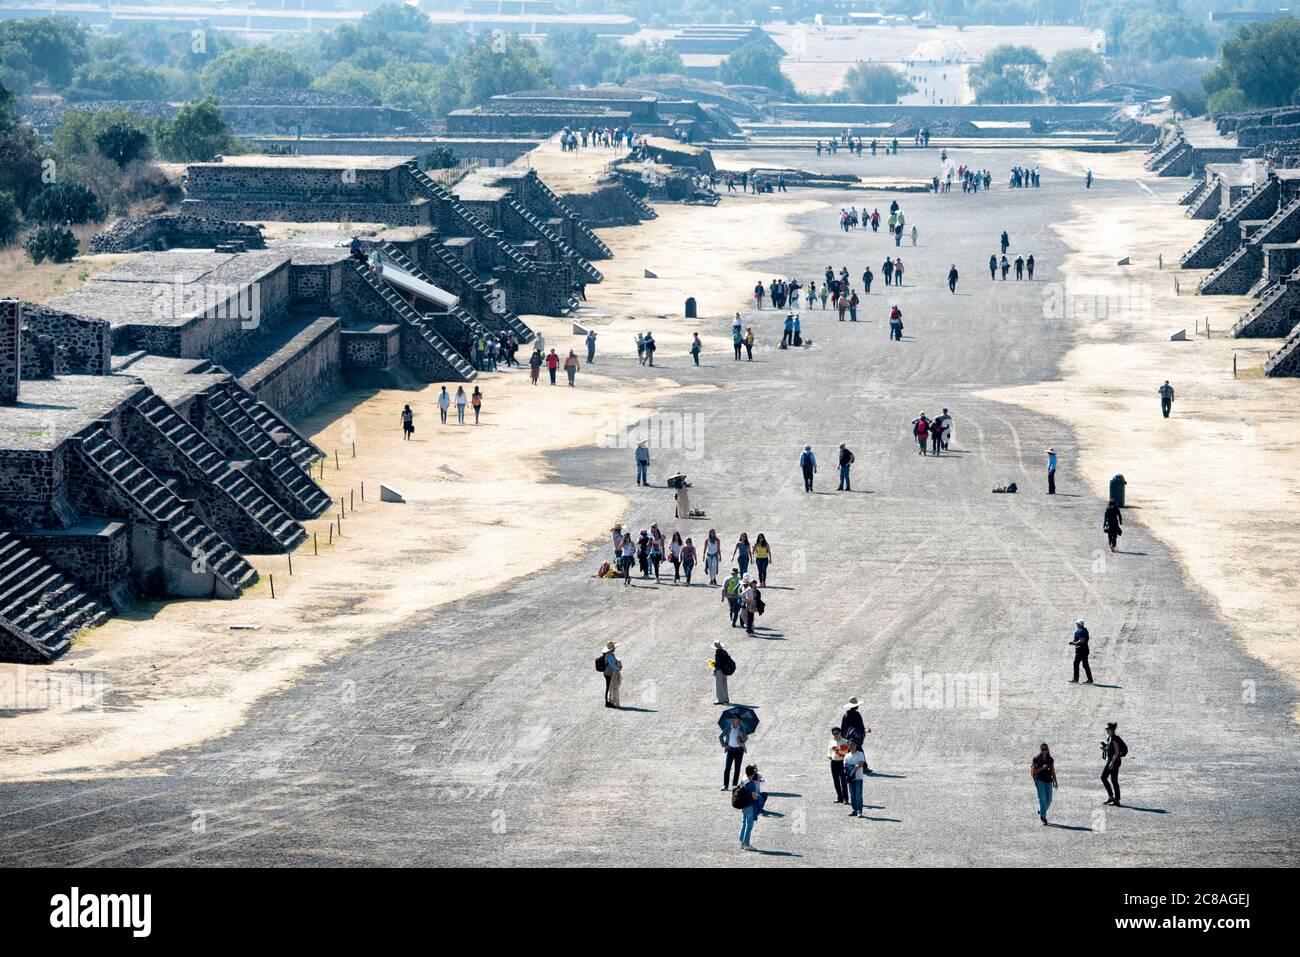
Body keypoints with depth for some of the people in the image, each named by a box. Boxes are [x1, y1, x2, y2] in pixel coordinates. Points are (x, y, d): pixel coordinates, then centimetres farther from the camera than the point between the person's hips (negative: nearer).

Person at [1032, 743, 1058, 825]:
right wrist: (1042, 768, -17)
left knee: (1049, 800, 3)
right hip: (1040, 780, -4)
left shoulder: (1050, 760, 10)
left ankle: (1041, 811, 28)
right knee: (1042, 798, -14)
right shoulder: (1036, 759, -2)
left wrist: (1055, 782, 8)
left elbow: (1053, 772, 14)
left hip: (1048, 781, 4)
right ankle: (1043, 815, -13)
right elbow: (1033, 771, -4)